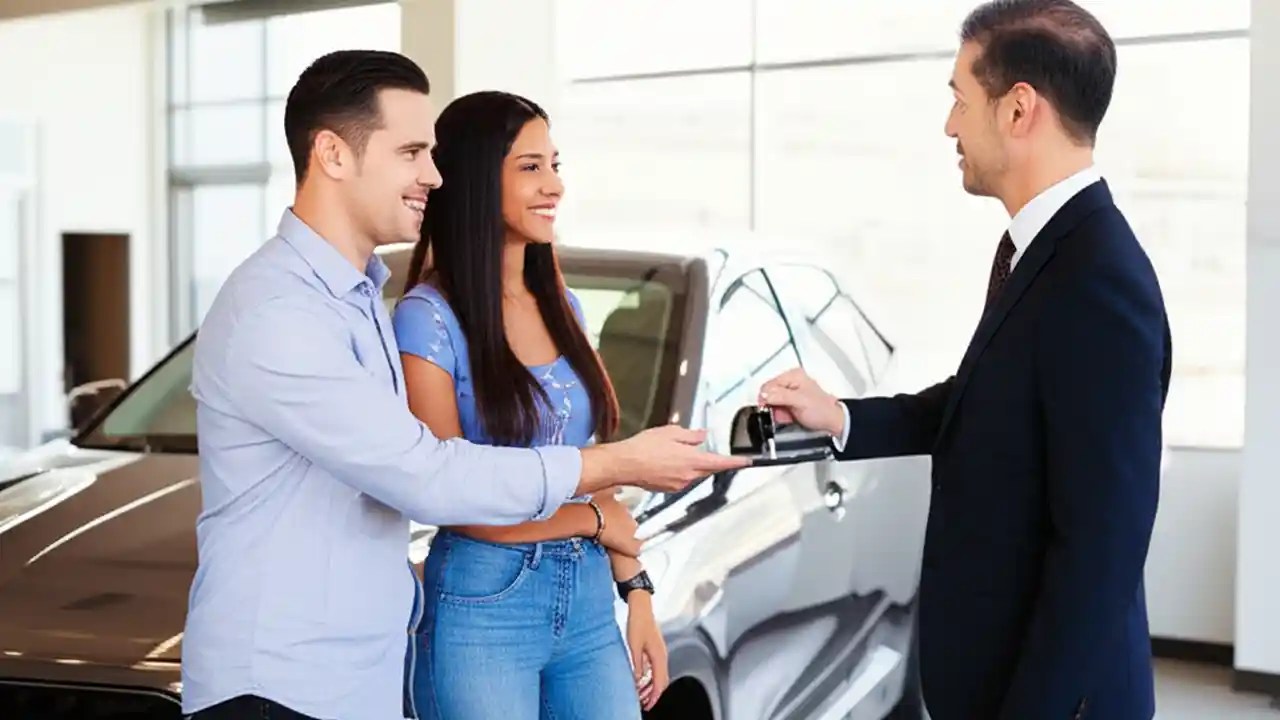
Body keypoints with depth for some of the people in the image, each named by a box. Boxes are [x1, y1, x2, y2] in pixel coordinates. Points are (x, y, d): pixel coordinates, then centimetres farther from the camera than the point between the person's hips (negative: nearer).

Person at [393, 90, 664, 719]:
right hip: (480, 613, -6)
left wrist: (636, 592, 7)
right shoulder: (428, 318, -10)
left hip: (588, 605, 6)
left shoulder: (563, 307, 10)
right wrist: (593, 520, -5)